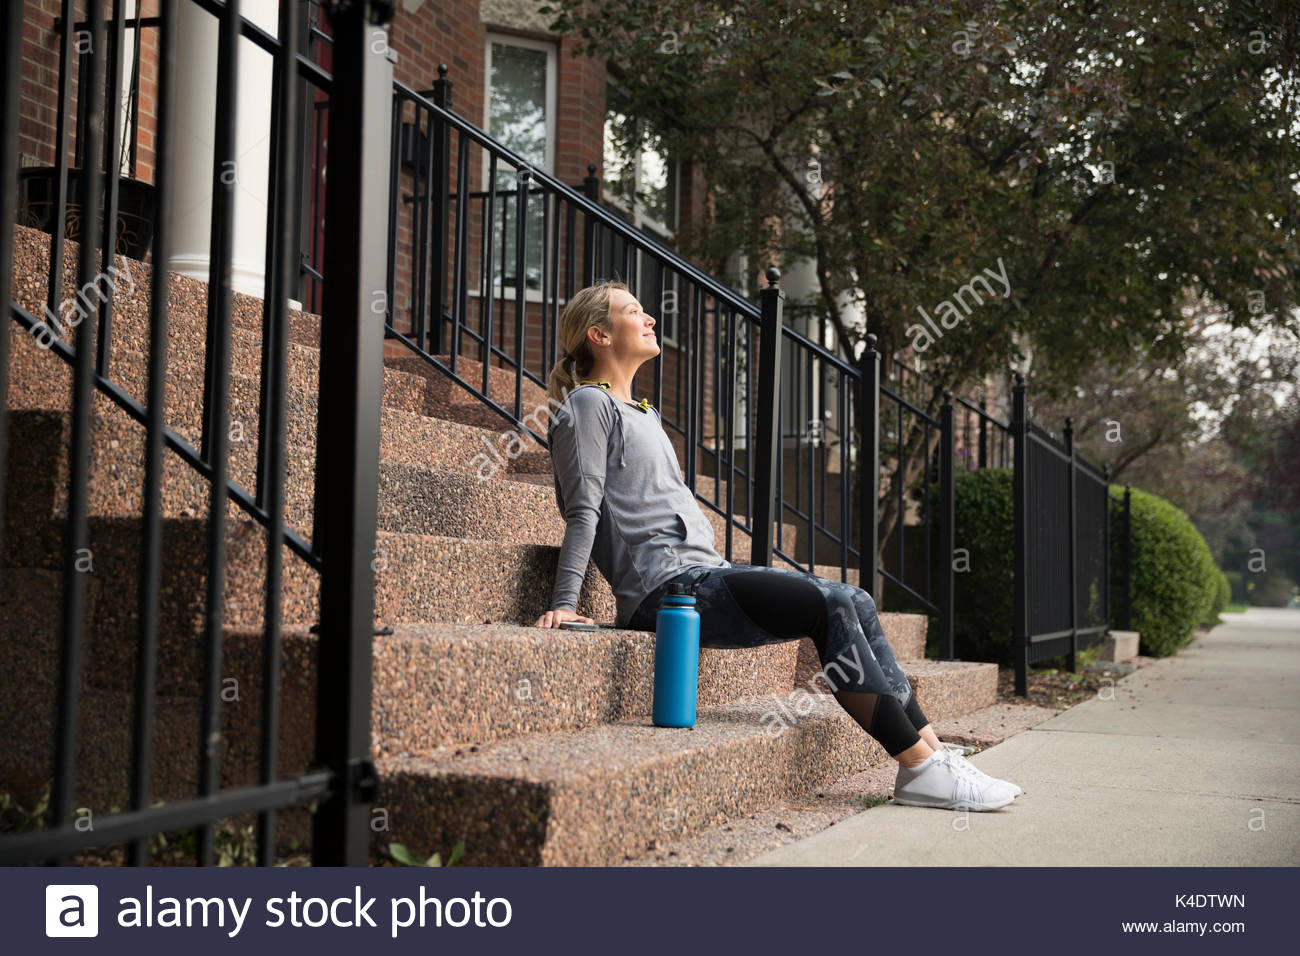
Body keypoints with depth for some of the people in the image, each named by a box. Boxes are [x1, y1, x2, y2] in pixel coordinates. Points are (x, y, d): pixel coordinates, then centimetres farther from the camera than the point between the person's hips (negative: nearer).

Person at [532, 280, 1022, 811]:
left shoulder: (642, 413, 28)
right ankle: (919, 768, -18)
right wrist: (564, 602, -18)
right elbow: (584, 509, -9)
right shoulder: (590, 404, 0)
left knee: (854, 603, -3)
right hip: (665, 585, -9)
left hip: (703, 571, 9)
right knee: (832, 608, -20)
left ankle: (928, 748, -7)